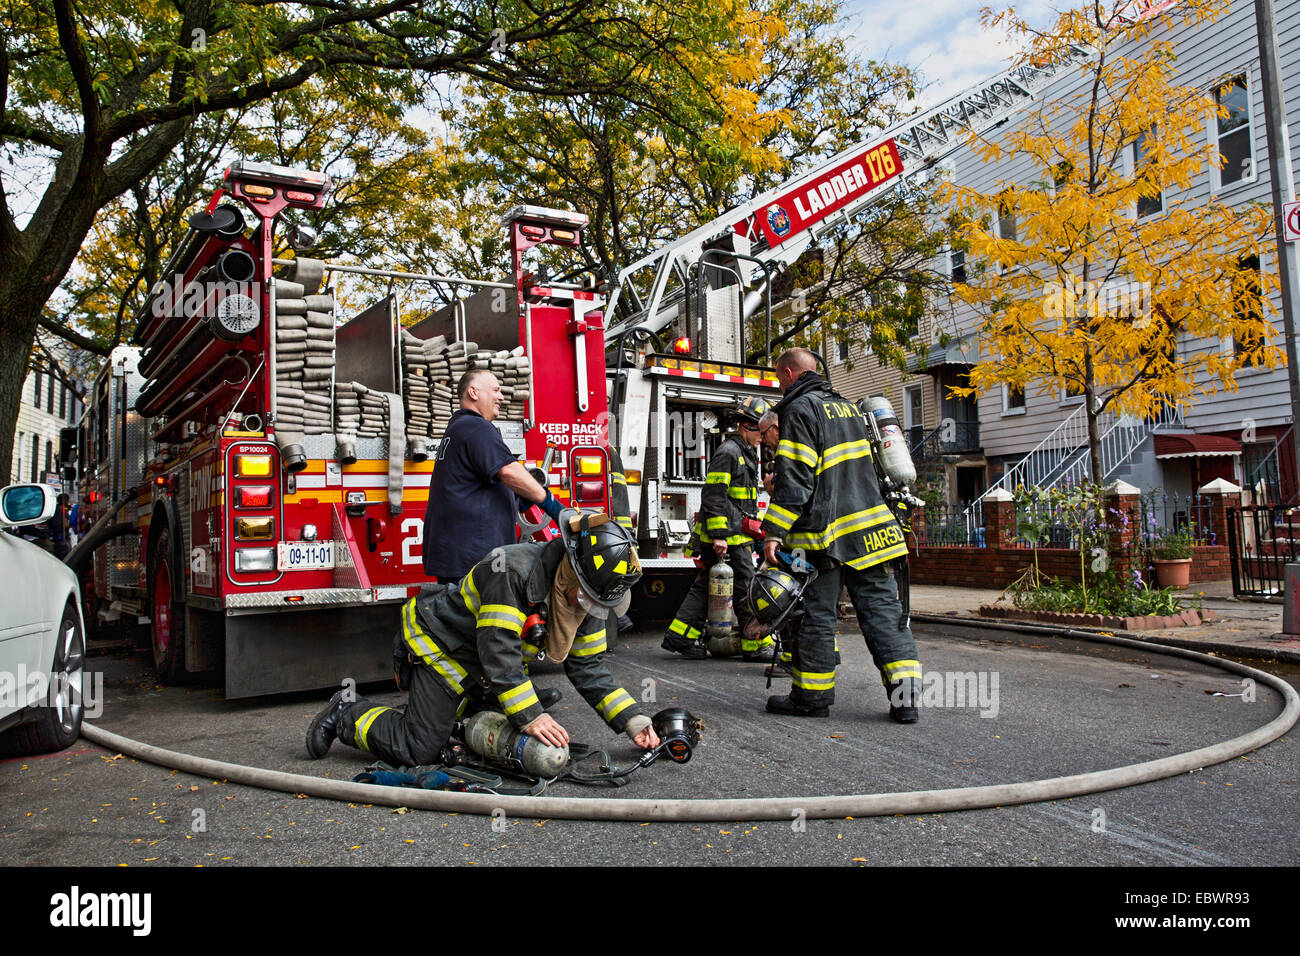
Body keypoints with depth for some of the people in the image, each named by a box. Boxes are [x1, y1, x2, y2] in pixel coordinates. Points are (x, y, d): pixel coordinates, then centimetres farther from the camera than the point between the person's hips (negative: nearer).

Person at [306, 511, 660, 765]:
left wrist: (632, 720, -16)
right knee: (420, 749, -11)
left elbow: (588, 668, -7)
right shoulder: (511, 568, -34)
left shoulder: (586, 594, -10)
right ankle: (347, 715, 10)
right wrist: (530, 716, -35)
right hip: (440, 641, -8)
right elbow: (499, 651, -35)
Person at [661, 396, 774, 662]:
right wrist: (719, 535, -23)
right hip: (726, 536, -10)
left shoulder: (746, 454, 20)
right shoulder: (728, 452, -12)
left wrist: (751, 528, 28)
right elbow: (714, 495, -20)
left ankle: (680, 637, 12)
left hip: (737, 535, 10)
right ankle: (756, 645, 4)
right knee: (745, 589, -4)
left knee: (706, 584, 10)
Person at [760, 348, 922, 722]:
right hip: (869, 529, 7)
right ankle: (905, 696, 5)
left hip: (823, 531, -7)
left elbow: (794, 478, -17)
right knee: (881, 606, 7)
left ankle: (811, 697, 14)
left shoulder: (800, 409, -8)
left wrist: (774, 530, -17)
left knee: (816, 614, 3)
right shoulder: (847, 406, 18)